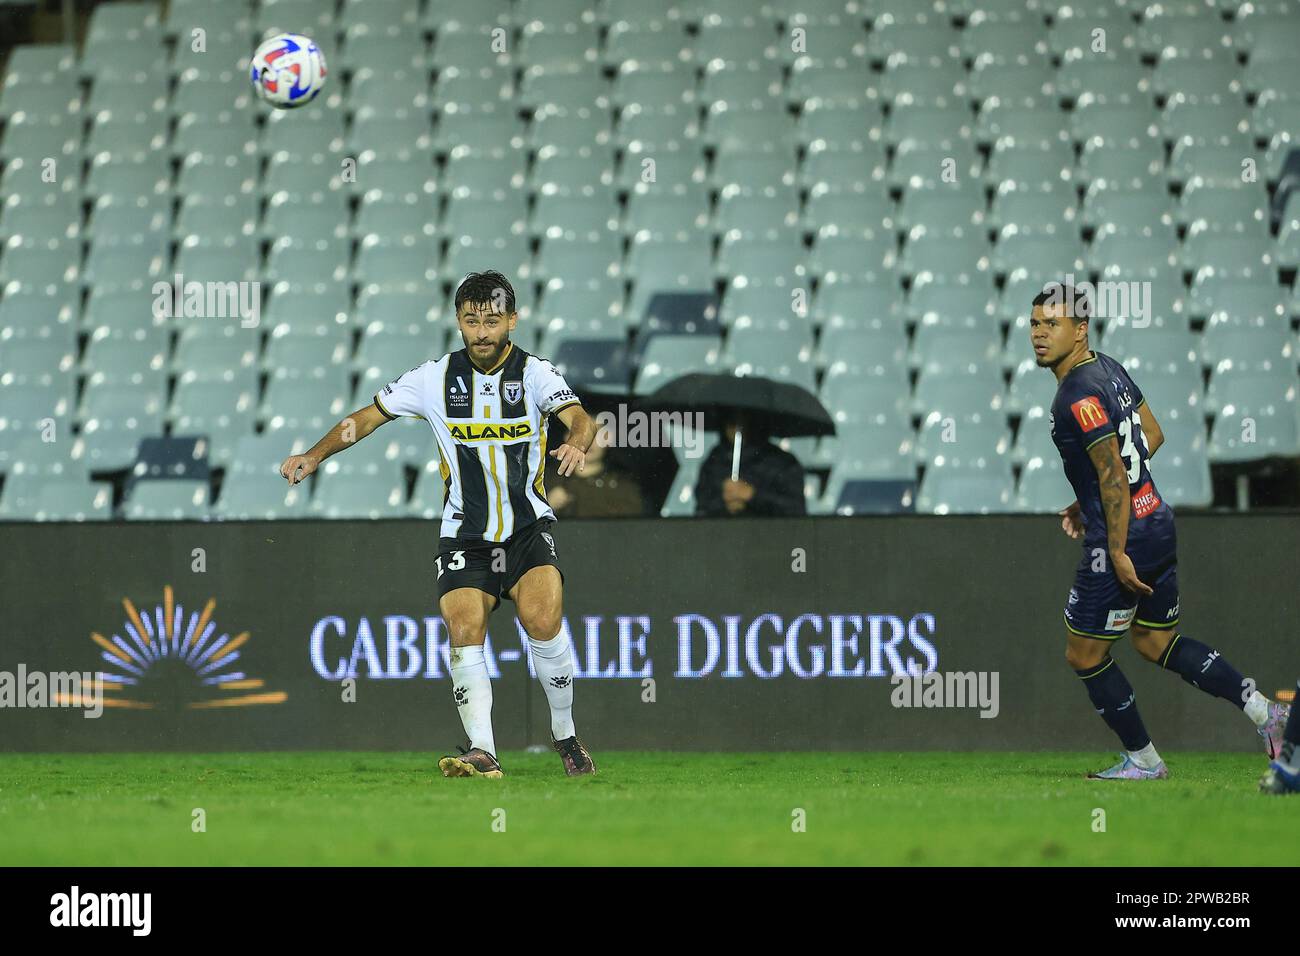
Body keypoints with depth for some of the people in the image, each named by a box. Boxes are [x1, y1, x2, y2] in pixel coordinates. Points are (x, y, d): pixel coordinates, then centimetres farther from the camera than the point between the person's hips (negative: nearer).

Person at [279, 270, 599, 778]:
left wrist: (576, 442, -47)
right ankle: (482, 752, -19)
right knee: (464, 631, -19)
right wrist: (314, 455, -5)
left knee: (542, 621, -22)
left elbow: (579, 417, -24)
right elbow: (370, 416, 7)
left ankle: (565, 734, -2)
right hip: (464, 535, 2)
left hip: (529, 528, -2)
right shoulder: (436, 377, -1)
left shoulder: (534, 373, -7)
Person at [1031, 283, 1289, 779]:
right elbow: (1152, 435, 19)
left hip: (1124, 536, -10)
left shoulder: (1079, 396, -20)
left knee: (1084, 655, 6)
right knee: (1157, 642, 22)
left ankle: (1143, 760, 16)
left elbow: (1112, 472, -23)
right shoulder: (1108, 367, 8)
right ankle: (1264, 710, 16)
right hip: (1158, 521, 10)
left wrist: (1118, 553, -22)